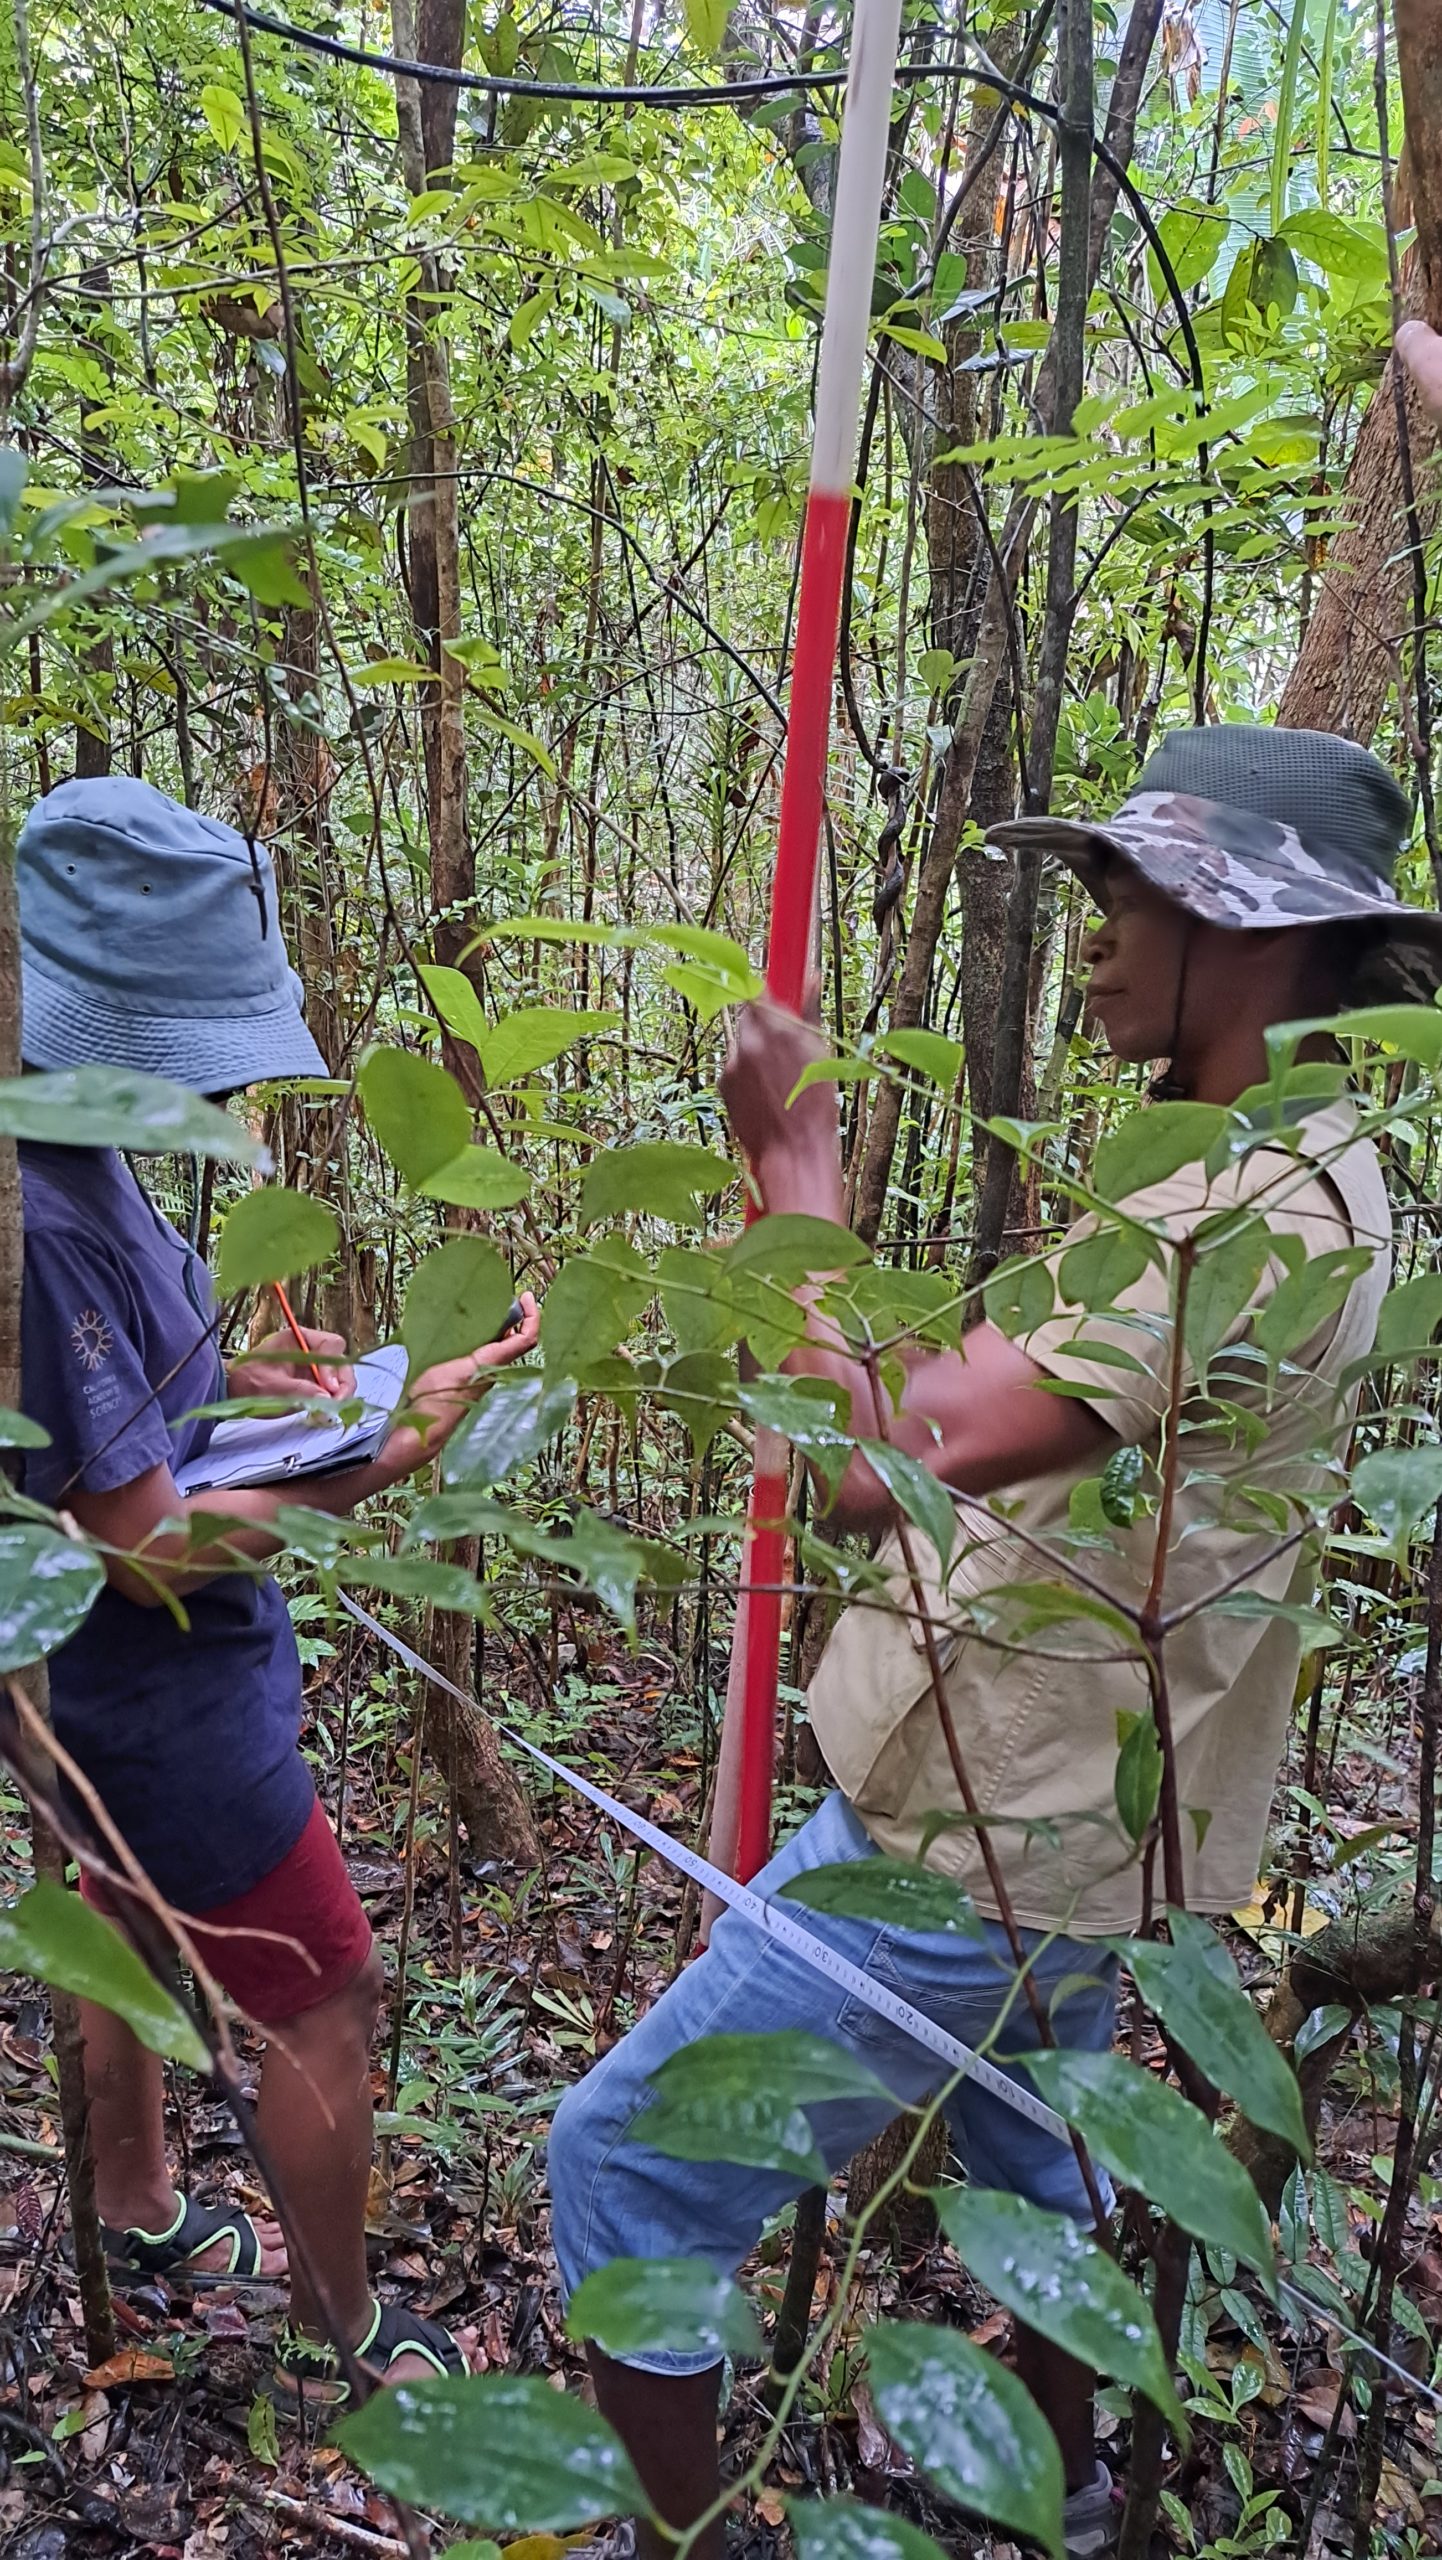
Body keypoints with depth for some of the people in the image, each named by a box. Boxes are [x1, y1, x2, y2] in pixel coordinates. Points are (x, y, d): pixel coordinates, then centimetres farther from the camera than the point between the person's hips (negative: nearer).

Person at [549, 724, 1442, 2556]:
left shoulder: (1262, 1219, -28)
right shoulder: (1294, 1179, 6)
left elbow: (879, 1457, -32)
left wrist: (797, 1179, -22)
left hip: (974, 1840, -10)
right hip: (1065, 1820, 10)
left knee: (625, 2161, 4)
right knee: (1018, 2149, 32)